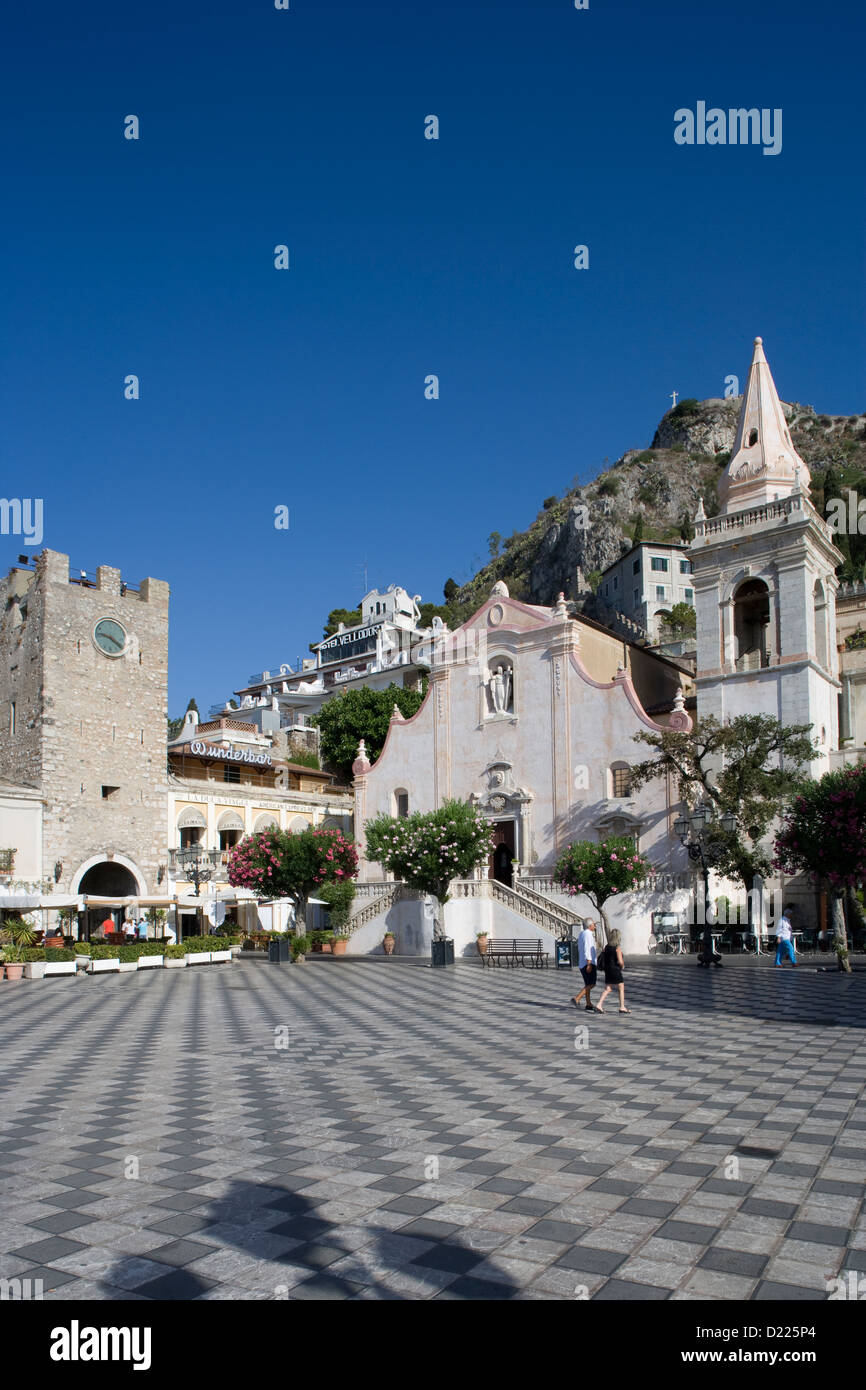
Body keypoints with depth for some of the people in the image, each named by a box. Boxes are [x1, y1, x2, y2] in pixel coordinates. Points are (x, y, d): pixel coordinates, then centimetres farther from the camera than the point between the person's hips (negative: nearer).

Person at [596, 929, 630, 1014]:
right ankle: (622, 1007, 14)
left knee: (607, 989, 10)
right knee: (621, 988, 9)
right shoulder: (618, 948, -14)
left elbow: (602, 958, 8)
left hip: (608, 970, 6)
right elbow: (620, 961, -19)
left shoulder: (606, 946, 6)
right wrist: (622, 965, 1)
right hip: (616, 970, -6)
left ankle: (599, 1005, -2)